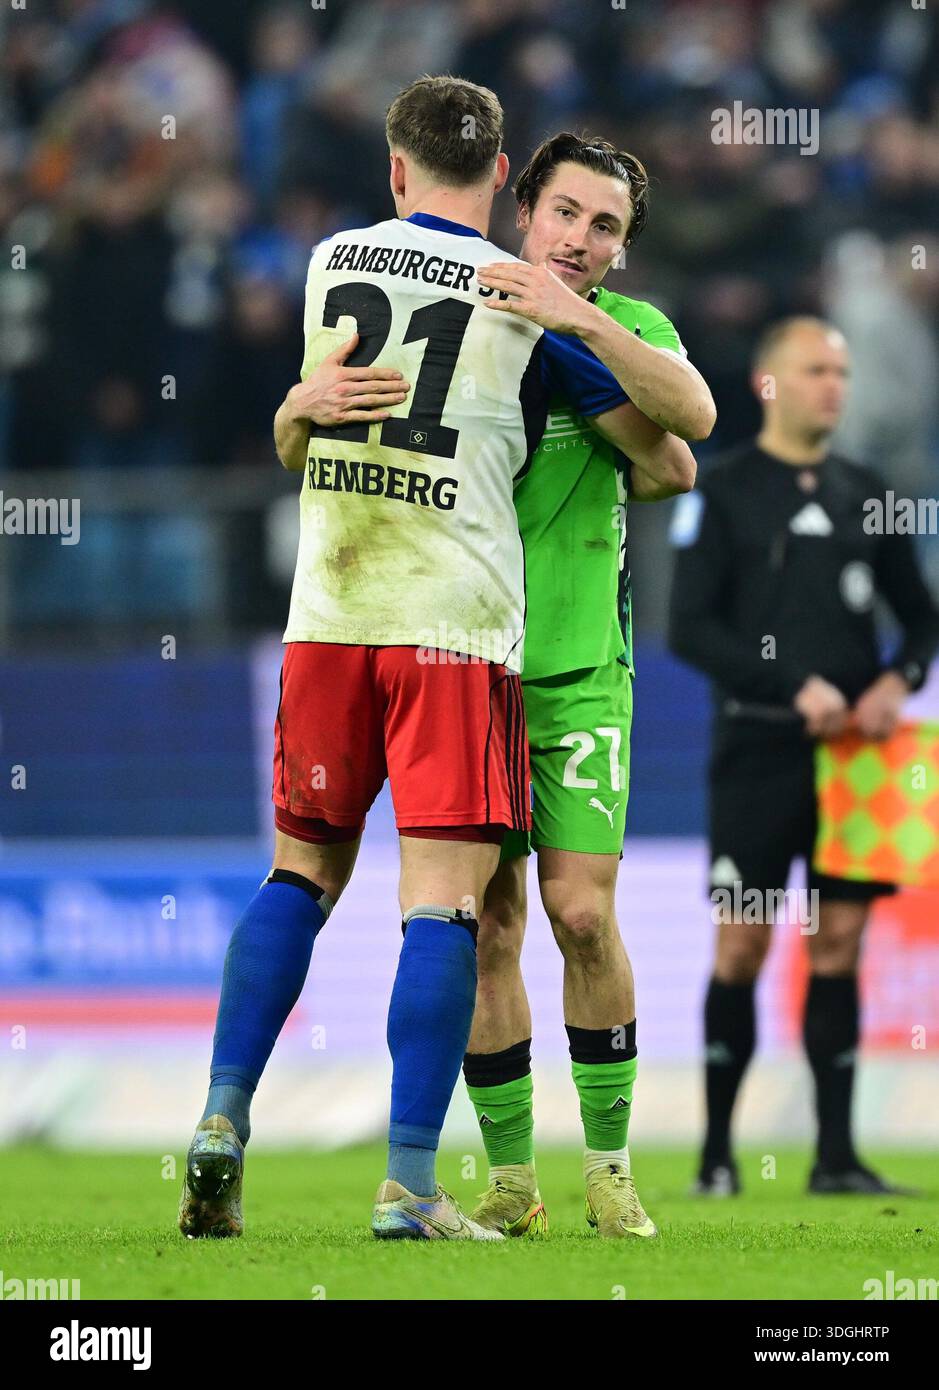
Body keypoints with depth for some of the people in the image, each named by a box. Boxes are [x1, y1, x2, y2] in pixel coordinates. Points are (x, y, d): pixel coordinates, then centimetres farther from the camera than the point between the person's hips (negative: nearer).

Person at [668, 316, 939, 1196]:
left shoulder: (864, 495, 13)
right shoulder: (720, 494, 0)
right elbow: (690, 628, -7)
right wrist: (796, 686, -15)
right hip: (758, 751, -4)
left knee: (839, 944, 1)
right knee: (742, 944, -4)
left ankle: (835, 1156, 4)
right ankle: (717, 1150, 4)